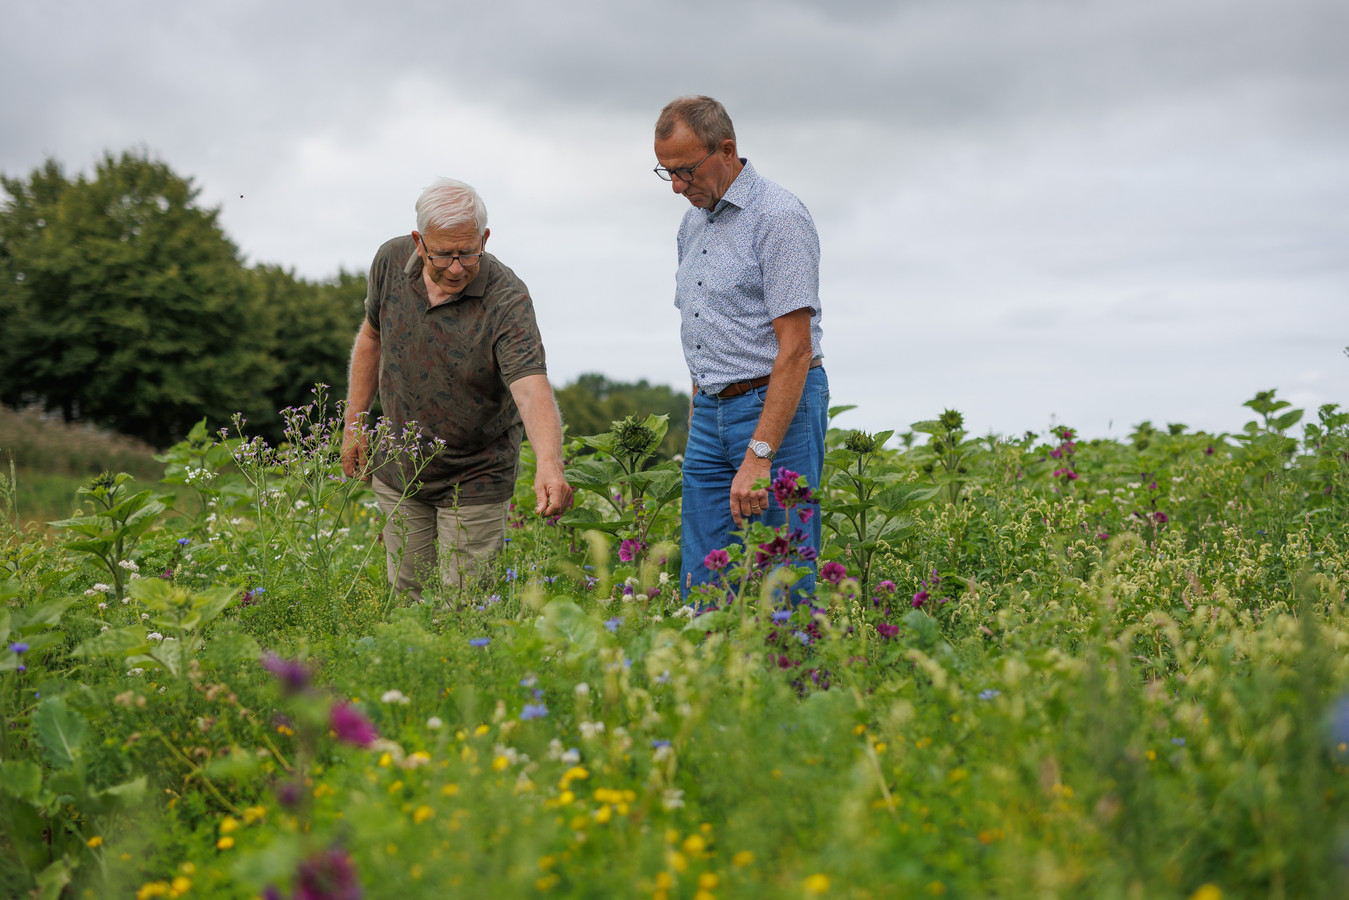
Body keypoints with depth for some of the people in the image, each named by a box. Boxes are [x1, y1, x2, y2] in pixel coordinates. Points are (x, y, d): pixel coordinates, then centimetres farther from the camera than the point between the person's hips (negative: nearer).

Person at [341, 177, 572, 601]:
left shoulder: (507, 299, -26)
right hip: (399, 469, 4)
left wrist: (549, 465, -55)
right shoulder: (392, 261, -11)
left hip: (475, 479, -4)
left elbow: (532, 388, -38)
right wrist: (354, 422, 8)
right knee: (406, 595, 14)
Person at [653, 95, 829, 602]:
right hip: (712, 411, 8)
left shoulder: (779, 217, -13)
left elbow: (795, 349, -18)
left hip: (778, 407, -8)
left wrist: (759, 455, -23)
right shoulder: (693, 223, 15)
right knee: (701, 588, 5)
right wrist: (697, 421, 16)